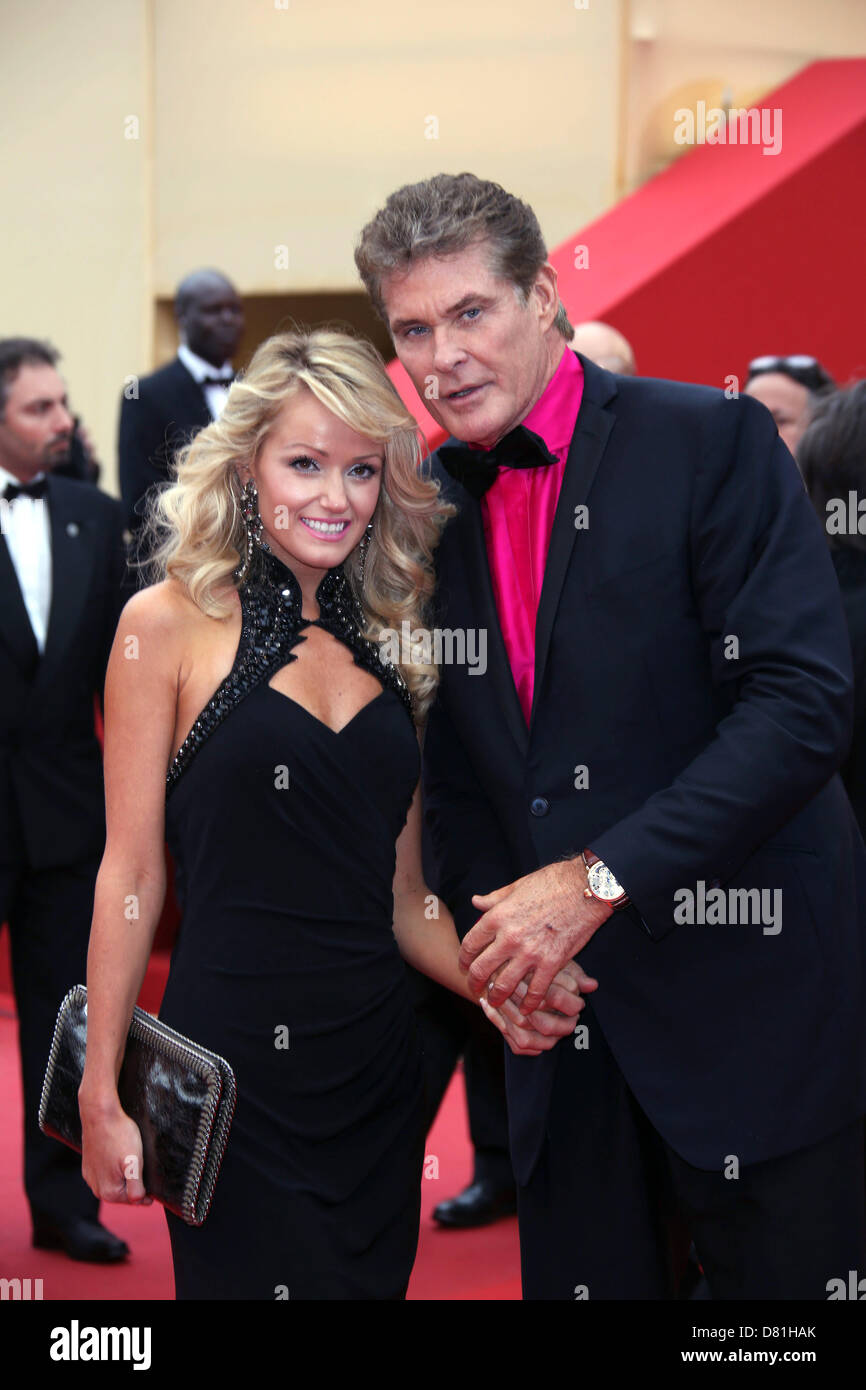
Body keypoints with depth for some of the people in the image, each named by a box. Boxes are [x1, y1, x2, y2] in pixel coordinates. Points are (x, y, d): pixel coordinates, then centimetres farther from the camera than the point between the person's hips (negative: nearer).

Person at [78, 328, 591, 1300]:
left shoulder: (389, 640, 11)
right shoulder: (170, 622, -3)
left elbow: (403, 893, 13)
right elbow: (132, 872, -4)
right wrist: (102, 1094, -6)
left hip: (376, 1068, 5)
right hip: (232, 1066, -5)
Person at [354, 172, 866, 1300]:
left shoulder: (711, 442, -9)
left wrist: (600, 879, -21)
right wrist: (495, 944, -1)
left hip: (746, 984, -4)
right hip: (559, 1001, 5)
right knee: (579, 1275, 11)